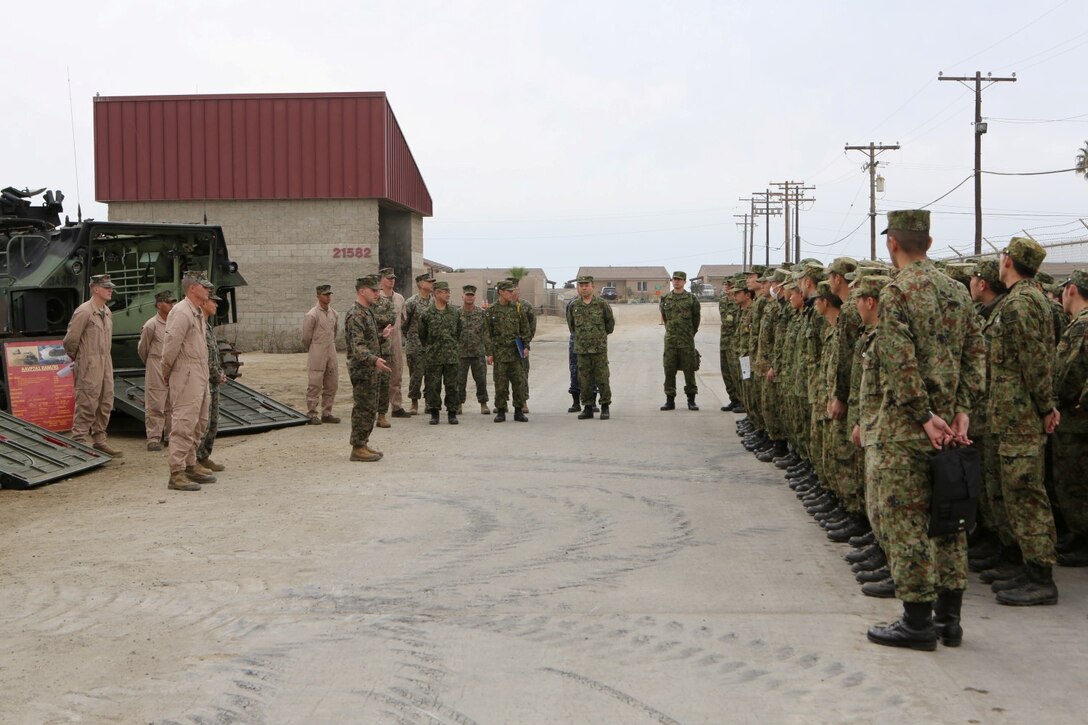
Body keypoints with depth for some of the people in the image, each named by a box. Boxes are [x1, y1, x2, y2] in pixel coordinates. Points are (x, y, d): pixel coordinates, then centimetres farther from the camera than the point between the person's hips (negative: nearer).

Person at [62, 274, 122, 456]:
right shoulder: (84, 312, -13)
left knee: (106, 404, 11)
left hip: (106, 364, 8)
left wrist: (105, 358, 15)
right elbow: (70, 340, -11)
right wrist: (76, 358, 2)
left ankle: (99, 440, 20)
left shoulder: (107, 312, 12)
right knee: (87, 405, -6)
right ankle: (79, 442, 0)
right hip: (89, 366, -8)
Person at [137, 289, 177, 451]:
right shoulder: (151, 325, -9)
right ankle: (153, 439, 1)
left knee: (172, 405, 11)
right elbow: (142, 349, 3)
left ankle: (170, 435, 21)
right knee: (155, 406, -4)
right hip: (156, 372, -5)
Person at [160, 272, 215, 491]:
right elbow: (171, 345, -18)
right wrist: (166, 373, -8)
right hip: (186, 376, -10)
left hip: (200, 376, 10)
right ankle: (176, 474, -8)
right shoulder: (181, 313, -16)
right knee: (184, 424, -10)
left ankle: (191, 466, 26)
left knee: (199, 423, 16)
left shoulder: (198, 313, 17)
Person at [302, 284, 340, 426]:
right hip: (317, 355, -7)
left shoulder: (334, 314, 9)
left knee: (331, 384, 8)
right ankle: (311, 414, 2)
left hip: (331, 353, 7)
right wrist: (313, 351, 7)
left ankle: (326, 413, 16)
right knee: (315, 385, -4)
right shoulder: (312, 315, -11)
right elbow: (306, 337, -5)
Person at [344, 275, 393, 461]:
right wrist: (374, 360, -39)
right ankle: (358, 449, 0)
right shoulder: (355, 315, -17)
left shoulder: (366, 312, 15)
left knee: (369, 409, 14)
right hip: (362, 371, -10)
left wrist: (382, 335, 17)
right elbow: (357, 347, -27)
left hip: (371, 371, 10)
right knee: (363, 409, -6)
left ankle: (363, 444, 22)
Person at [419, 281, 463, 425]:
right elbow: (422, 335, 8)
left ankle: (452, 413, 12)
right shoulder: (427, 314, -1)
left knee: (452, 385, 4)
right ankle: (434, 413, 11)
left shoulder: (455, 312, 6)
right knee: (433, 385, 2)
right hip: (433, 357, -1)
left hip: (452, 356, 2)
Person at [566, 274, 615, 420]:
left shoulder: (602, 304, -2)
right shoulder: (573, 306, 4)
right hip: (581, 349, 2)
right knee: (584, 380, 4)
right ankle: (587, 408, 12)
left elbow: (610, 323, 10)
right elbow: (571, 325, 20)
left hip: (600, 348, -2)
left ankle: (605, 407, 8)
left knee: (602, 379, -1)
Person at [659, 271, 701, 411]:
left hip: (687, 341, -2)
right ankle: (670, 400, 8)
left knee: (689, 370, 1)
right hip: (670, 340, 2)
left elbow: (696, 318, 9)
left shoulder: (691, 298, 0)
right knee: (669, 371, 2)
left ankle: (691, 400, 8)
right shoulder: (665, 299, 7)